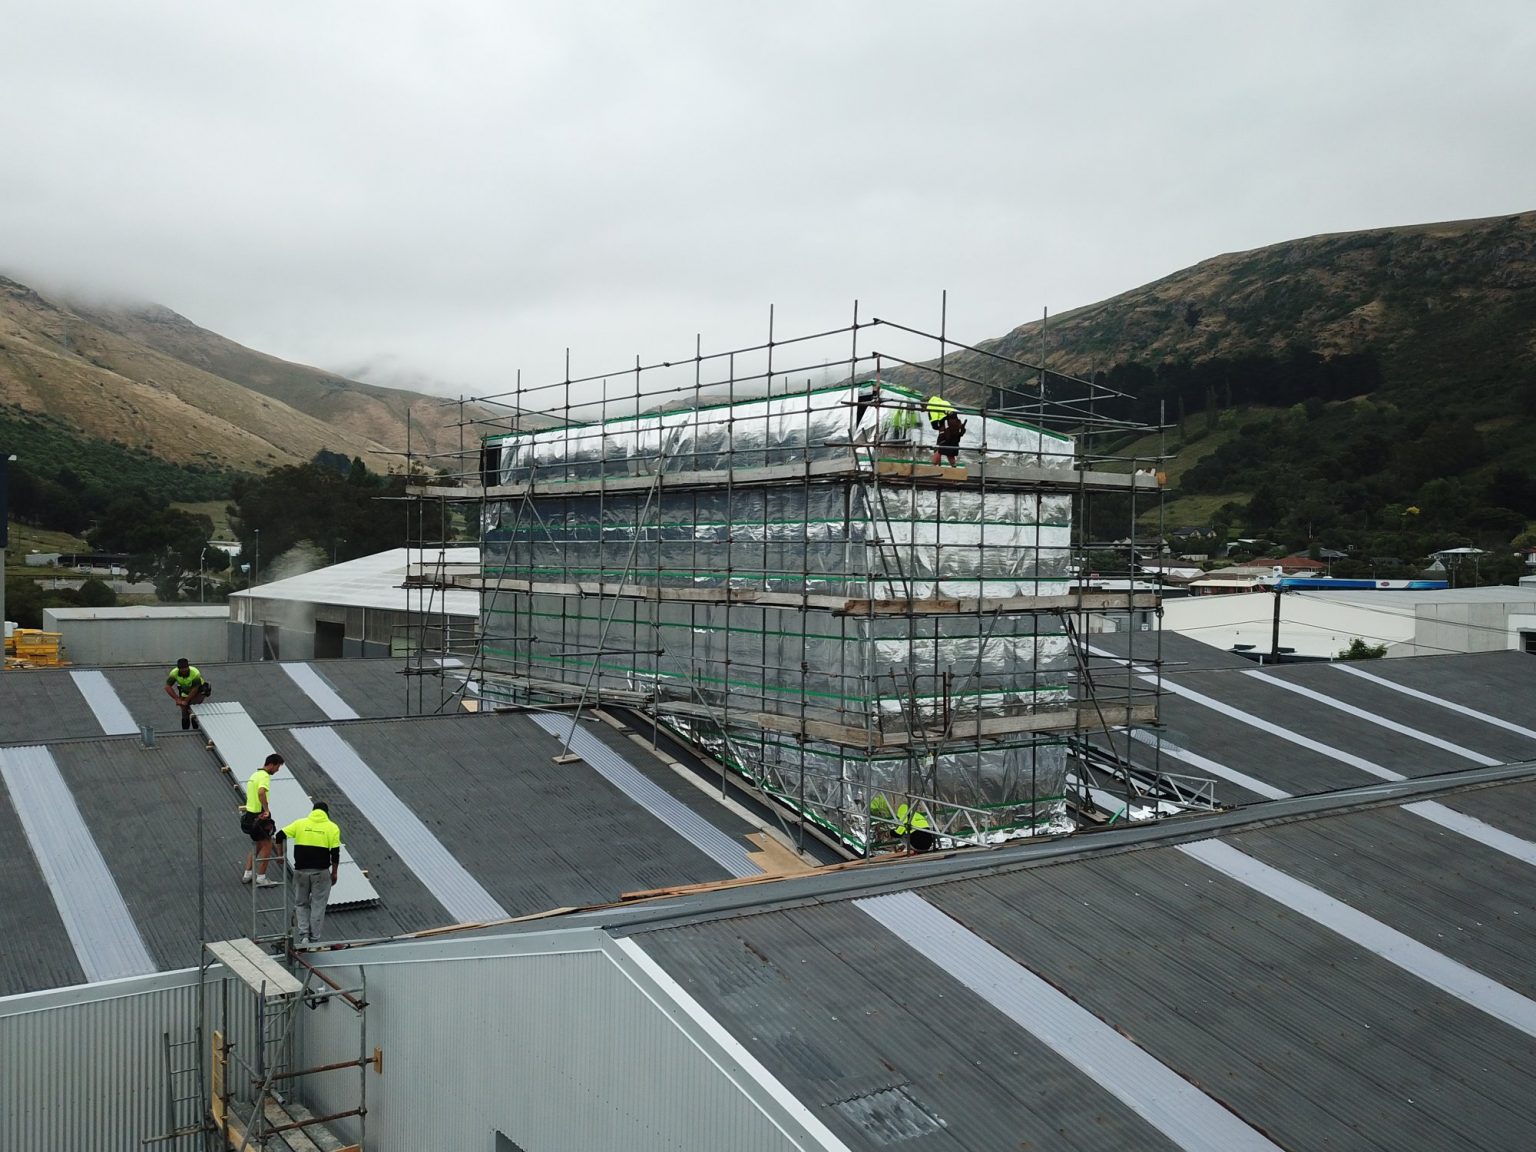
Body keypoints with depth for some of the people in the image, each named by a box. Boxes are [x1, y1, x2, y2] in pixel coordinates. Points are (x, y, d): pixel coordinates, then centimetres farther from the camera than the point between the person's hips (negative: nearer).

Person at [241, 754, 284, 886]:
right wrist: (267, 810, -32)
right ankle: (261, 878, 4)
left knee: (257, 846, 21)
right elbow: (261, 792, -35)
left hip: (250, 814, 10)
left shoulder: (255, 774, 15)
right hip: (259, 816, -10)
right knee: (267, 846, 0)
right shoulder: (265, 776, -16)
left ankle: (247, 874, 23)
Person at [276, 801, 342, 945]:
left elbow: (280, 836, 1)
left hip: (301, 871, 2)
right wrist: (334, 873, 7)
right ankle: (314, 938, 11)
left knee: (301, 904, 17)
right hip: (321, 872, -1)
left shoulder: (300, 823, 5)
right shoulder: (332, 828, 0)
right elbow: (335, 854, -3)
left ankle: (303, 934, 6)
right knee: (318, 905, 9)